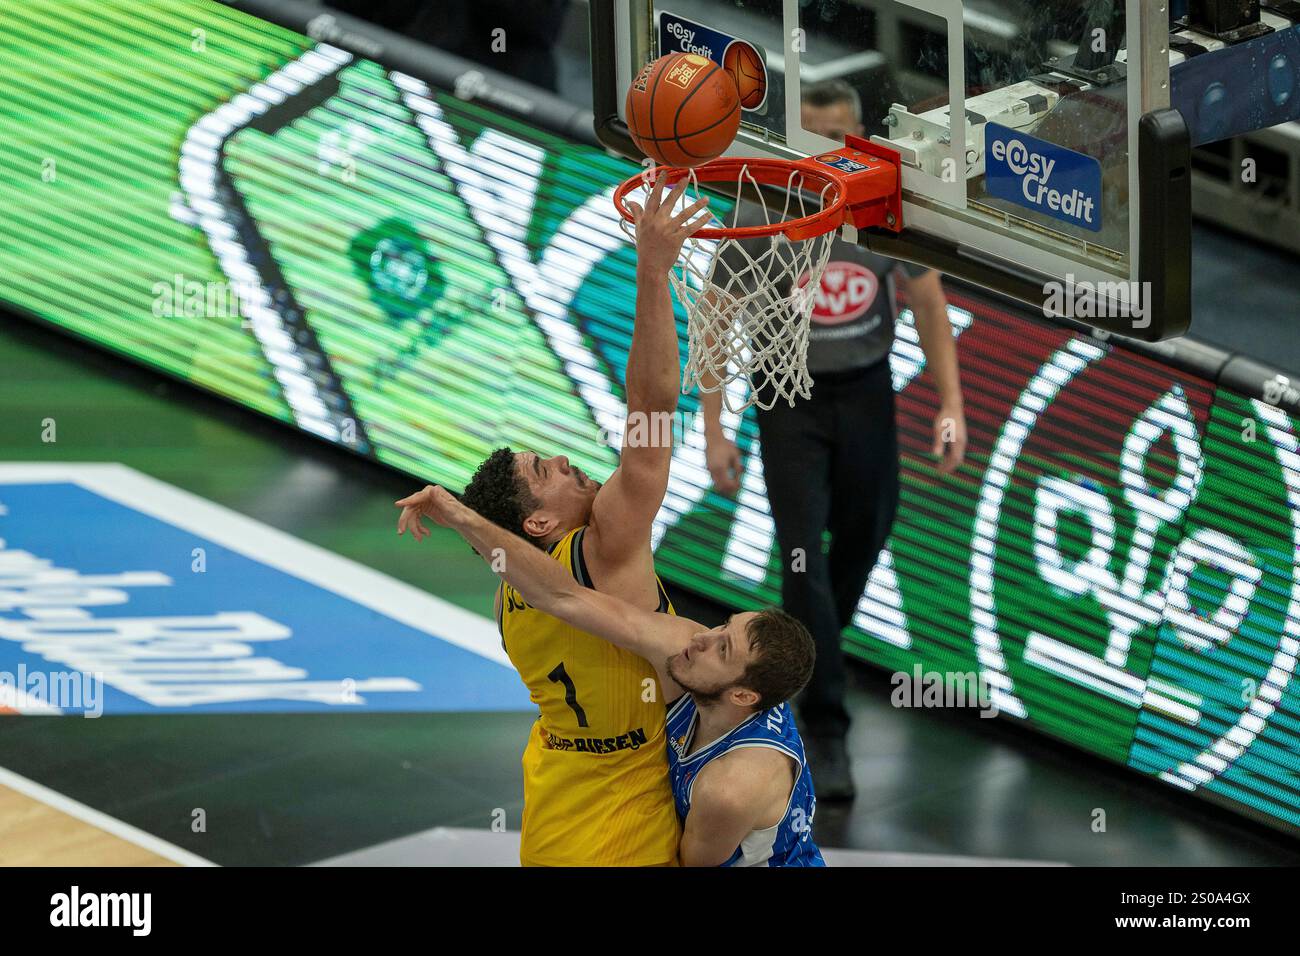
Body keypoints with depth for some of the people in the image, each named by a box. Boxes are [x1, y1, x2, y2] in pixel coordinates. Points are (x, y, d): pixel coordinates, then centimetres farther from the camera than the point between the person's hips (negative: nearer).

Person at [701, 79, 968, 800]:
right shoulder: (757, 220, -16)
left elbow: (929, 309, -1)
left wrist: (951, 406, -9)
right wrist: (714, 432, -12)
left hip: (866, 392, 3)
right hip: (790, 398, -3)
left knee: (864, 537, 17)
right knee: (804, 558, -11)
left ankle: (810, 652, 47)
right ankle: (824, 731, -8)